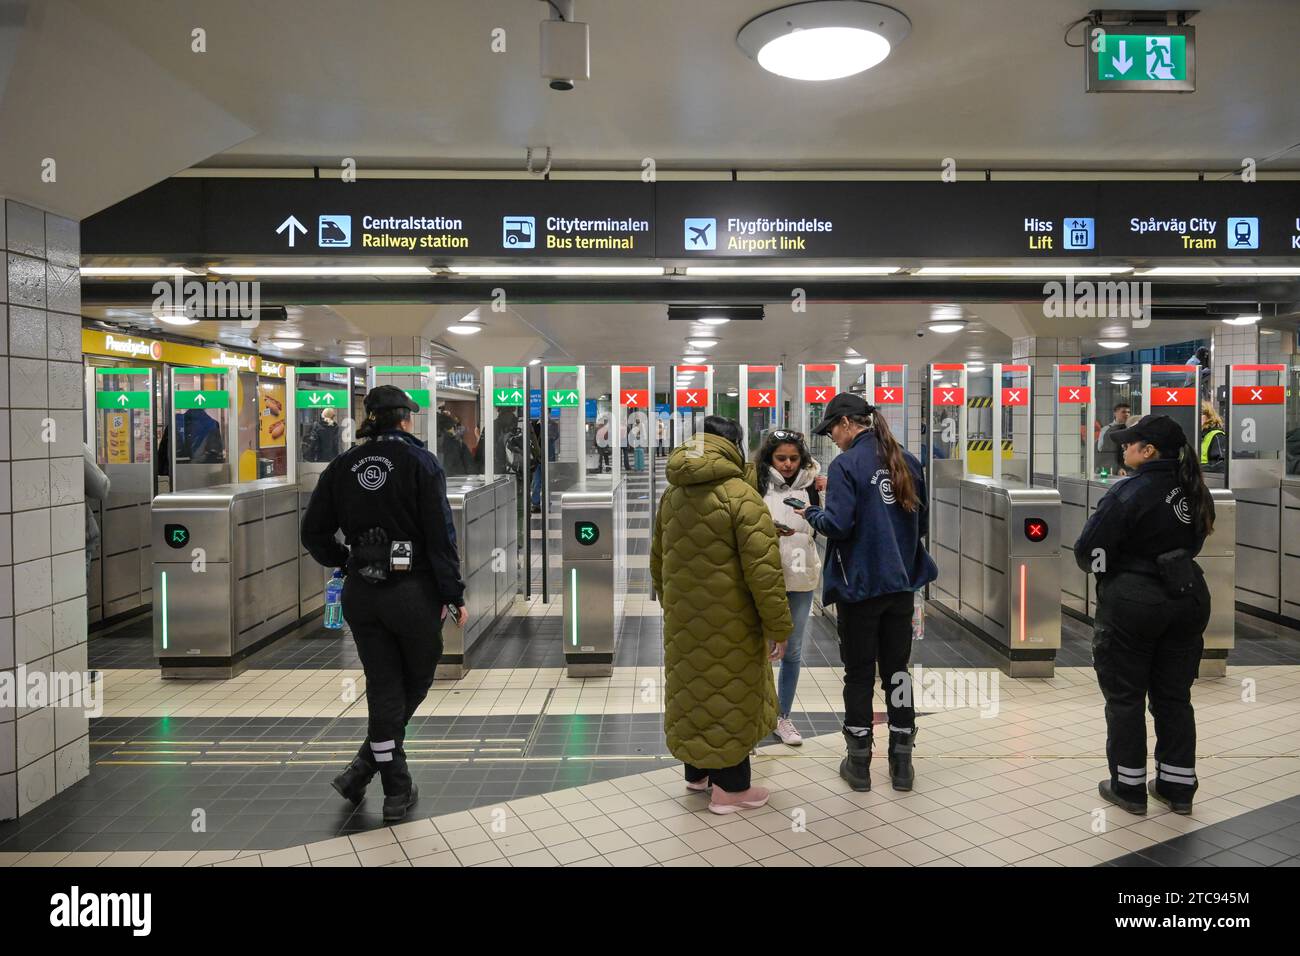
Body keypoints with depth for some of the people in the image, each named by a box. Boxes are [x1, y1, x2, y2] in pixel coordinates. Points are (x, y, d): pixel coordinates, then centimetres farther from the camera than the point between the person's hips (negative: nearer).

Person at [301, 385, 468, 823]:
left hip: (361, 594, 4)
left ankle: (397, 790, 16)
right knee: (417, 680, 16)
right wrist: (455, 596, -7)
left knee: (384, 686, 12)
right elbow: (441, 536, -12)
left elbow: (313, 533, 6)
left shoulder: (342, 466, 5)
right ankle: (364, 765, 10)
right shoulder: (420, 462, -8)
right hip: (414, 593, -4)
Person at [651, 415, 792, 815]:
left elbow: (657, 560, 16)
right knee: (729, 692, 6)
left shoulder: (671, 494, 6)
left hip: (682, 618, 7)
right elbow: (763, 568, -20)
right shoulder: (740, 495, -17)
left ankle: (697, 771, 34)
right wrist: (778, 626, -13)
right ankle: (730, 788, 16)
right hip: (728, 621, -6)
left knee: (692, 687, 18)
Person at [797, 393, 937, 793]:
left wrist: (811, 514, -2)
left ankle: (859, 763, 17)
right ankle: (902, 762, 20)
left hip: (859, 585, -5)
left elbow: (838, 524, -20)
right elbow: (922, 519, 13)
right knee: (897, 668, 13)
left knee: (859, 673, 7)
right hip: (902, 581, 5)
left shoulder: (845, 464, -13)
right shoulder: (906, 461, 6)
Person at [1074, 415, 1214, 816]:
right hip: (1186, 598, 7)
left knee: (1125, 696, 7)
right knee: (1174, 695, 15)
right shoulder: (1193, 490, 3)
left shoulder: (1128, 493, -19)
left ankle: (1129, 786, 16)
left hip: (1131, 602, -6)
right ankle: (1178, 786, 23)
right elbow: (1195, 541, 14)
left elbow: (1089, 552, -17)